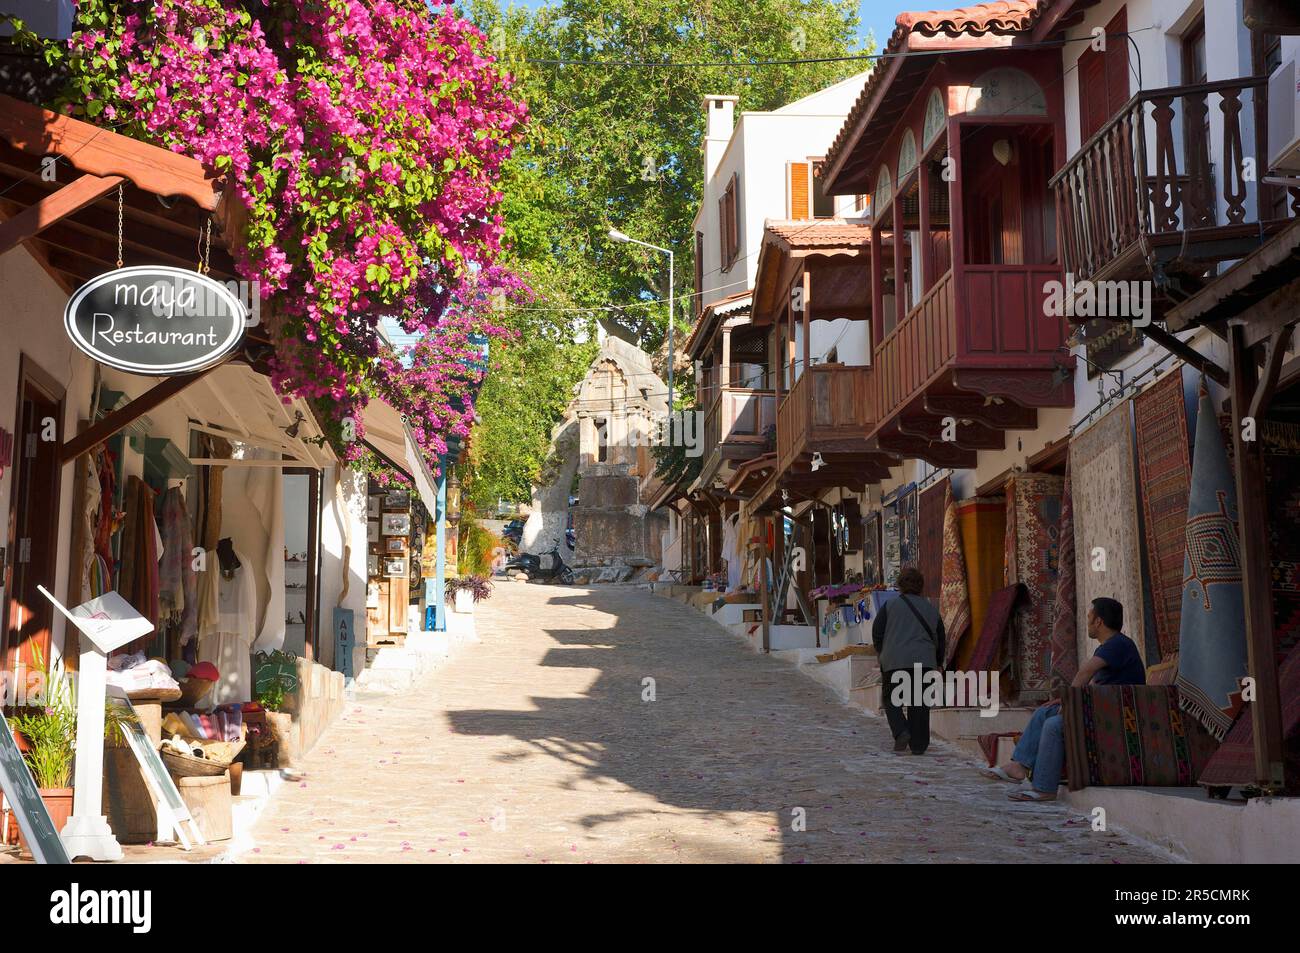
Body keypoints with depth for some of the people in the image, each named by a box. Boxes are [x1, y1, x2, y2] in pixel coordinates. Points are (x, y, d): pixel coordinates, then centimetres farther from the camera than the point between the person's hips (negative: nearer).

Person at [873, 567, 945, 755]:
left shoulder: (890, 605, 1)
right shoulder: (931, 609, 11)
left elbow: (877, 631, 1)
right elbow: (940, 639, 13)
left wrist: (880, 652, 18)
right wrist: (938, 665, 23)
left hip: (894, 661, -2)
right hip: (924, 661, 2)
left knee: (892, 701, 11)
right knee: (919, 705, 7)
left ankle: (901, 731, -11)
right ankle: (919, 745, 3)